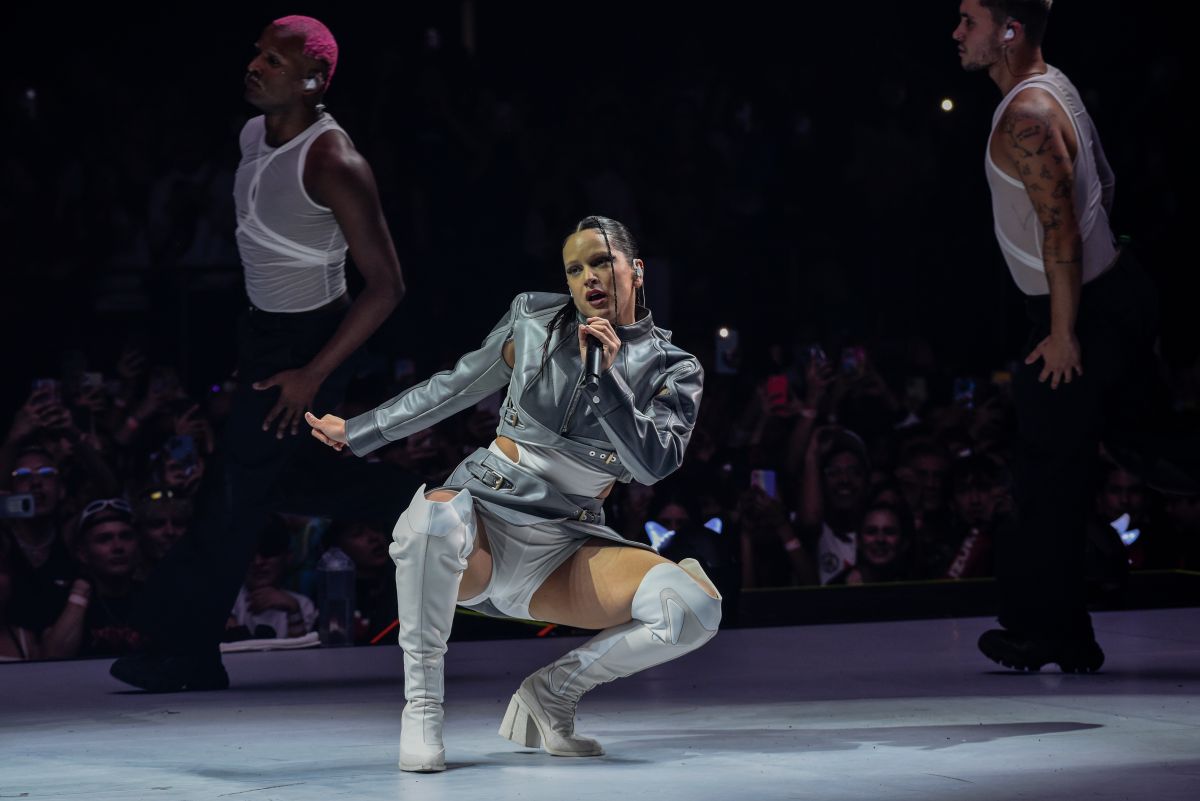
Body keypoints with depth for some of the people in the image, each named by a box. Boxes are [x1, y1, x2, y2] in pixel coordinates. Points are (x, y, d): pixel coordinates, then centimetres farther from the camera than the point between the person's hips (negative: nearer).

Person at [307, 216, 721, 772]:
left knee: (697, 606, -26)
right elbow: (454, 388, 18)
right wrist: (357, 433, 25)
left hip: (567, 547, 1)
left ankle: (553, 690, -3)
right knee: (434, 514, -41)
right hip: (485, 517, -1)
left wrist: (605, 375, -18)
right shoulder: (535, 319, 6)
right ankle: (421, 702, -21)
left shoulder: (673, 371, 4)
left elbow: (653, 463, -11)